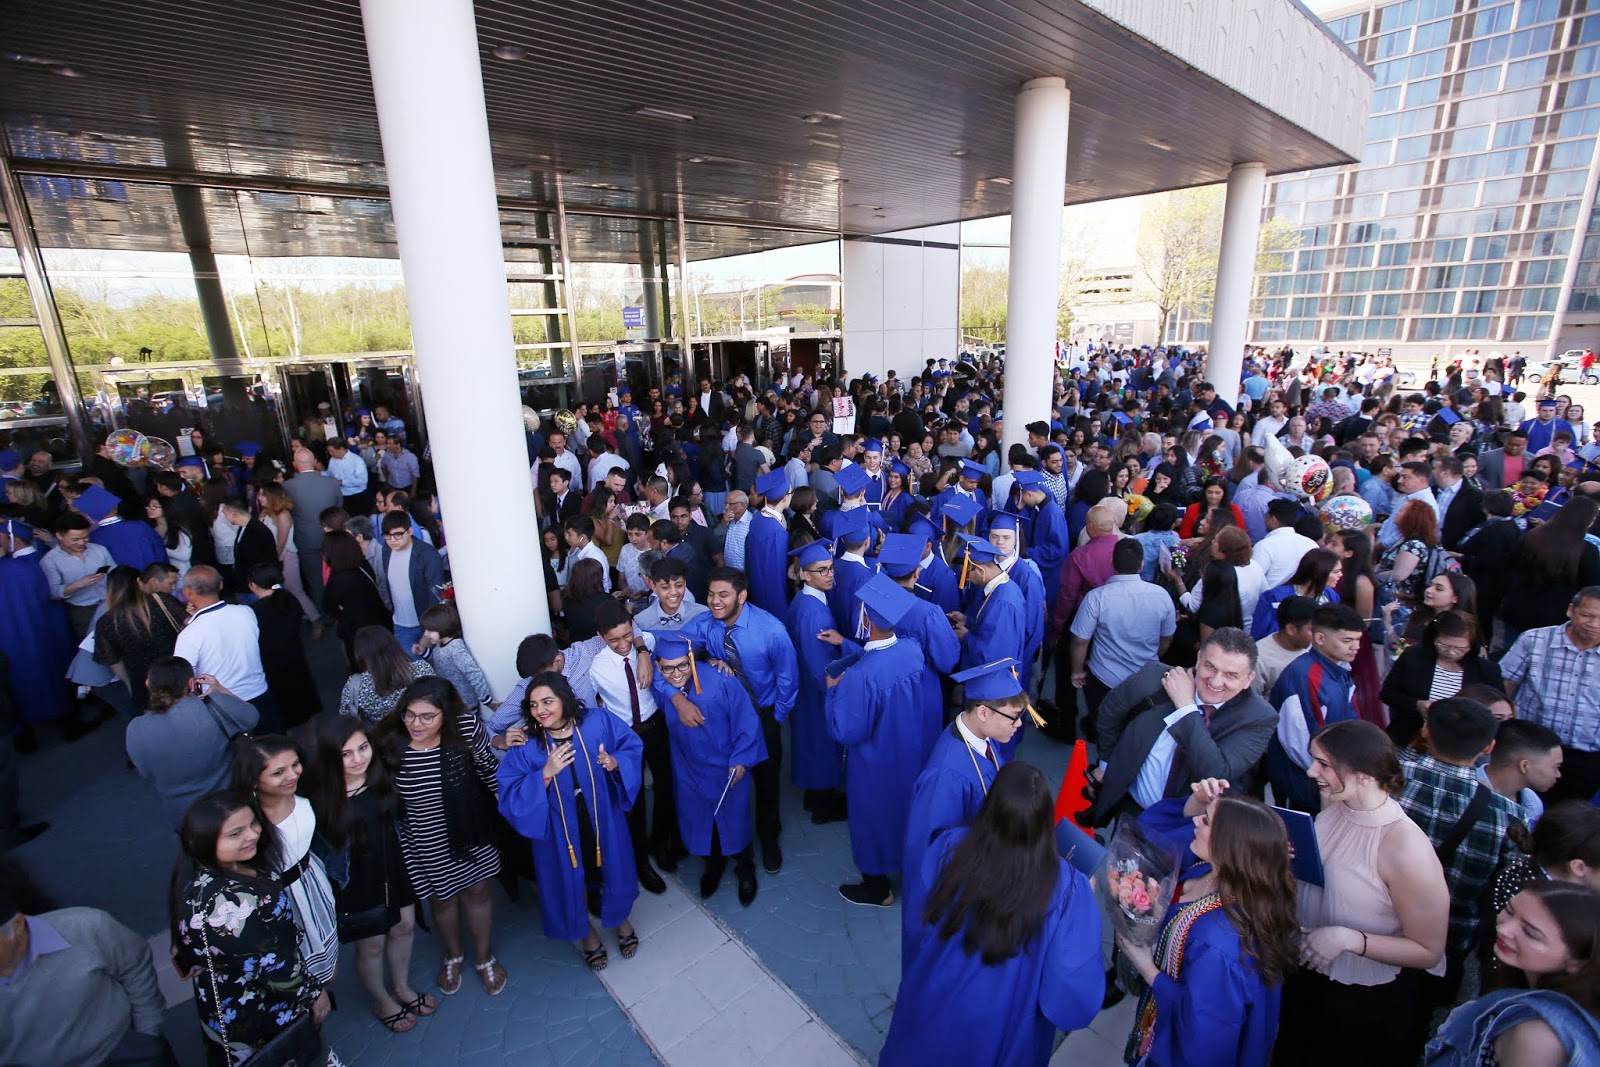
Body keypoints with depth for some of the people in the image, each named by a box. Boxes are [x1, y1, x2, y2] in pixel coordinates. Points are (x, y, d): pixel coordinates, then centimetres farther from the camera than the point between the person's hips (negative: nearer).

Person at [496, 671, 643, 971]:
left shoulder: (599, 721, -18)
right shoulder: (525, 746, -17)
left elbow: (633, 747, -8)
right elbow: (510, 795, -19)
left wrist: (615, 762, -29)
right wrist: (545, 774, -34)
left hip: (603, 819, 1)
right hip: (561, 830, 0)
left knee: (612, 866, 21)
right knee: (572, 878, 20)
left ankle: (621, 919, 55)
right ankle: (586, 933, 53)